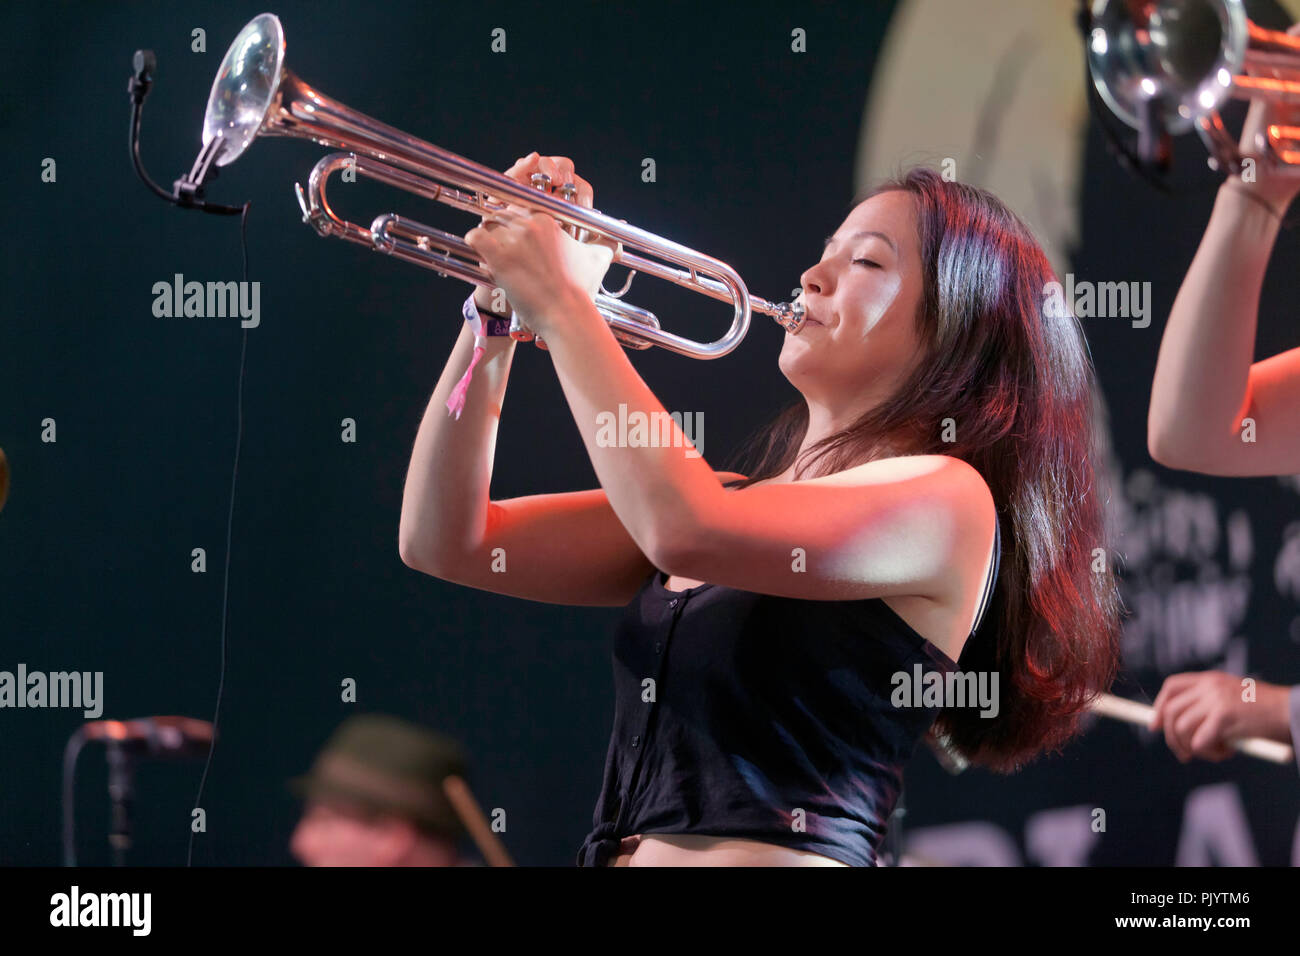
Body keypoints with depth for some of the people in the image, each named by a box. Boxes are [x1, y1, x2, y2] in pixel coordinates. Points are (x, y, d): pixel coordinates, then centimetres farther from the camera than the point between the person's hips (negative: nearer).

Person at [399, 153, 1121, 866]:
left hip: (771, 852, -6)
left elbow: (685, 532, -18)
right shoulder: (736, 498, 18)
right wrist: (498, 312, 7)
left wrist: (562, 308, -9)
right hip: (617, 852, 6)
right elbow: (448, 542, 16)